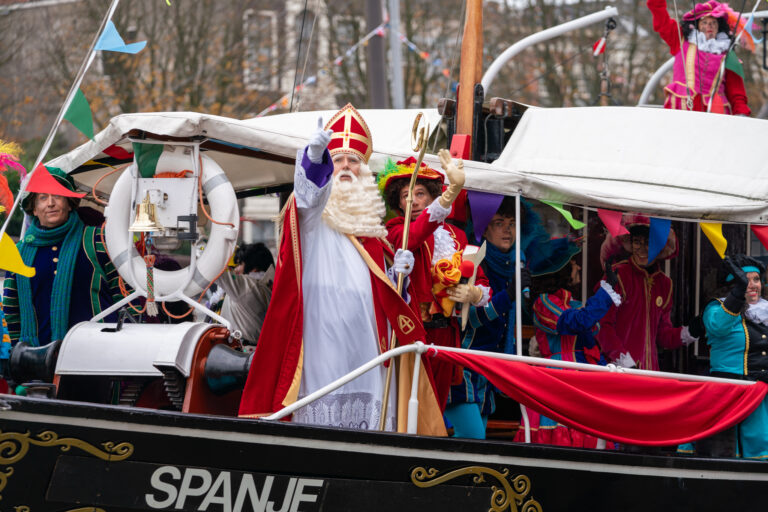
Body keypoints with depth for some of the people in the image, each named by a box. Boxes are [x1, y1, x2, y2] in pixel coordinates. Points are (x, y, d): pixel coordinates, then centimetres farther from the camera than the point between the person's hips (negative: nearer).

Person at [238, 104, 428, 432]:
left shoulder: (368, 217, 23)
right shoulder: (313, 209, 6)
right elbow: (310, 187, -20)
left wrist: (398, 271, 3)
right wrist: (315, 156, -41)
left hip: (363, 326, 5)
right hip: (322, 320, -5)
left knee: (363, 397, -2)